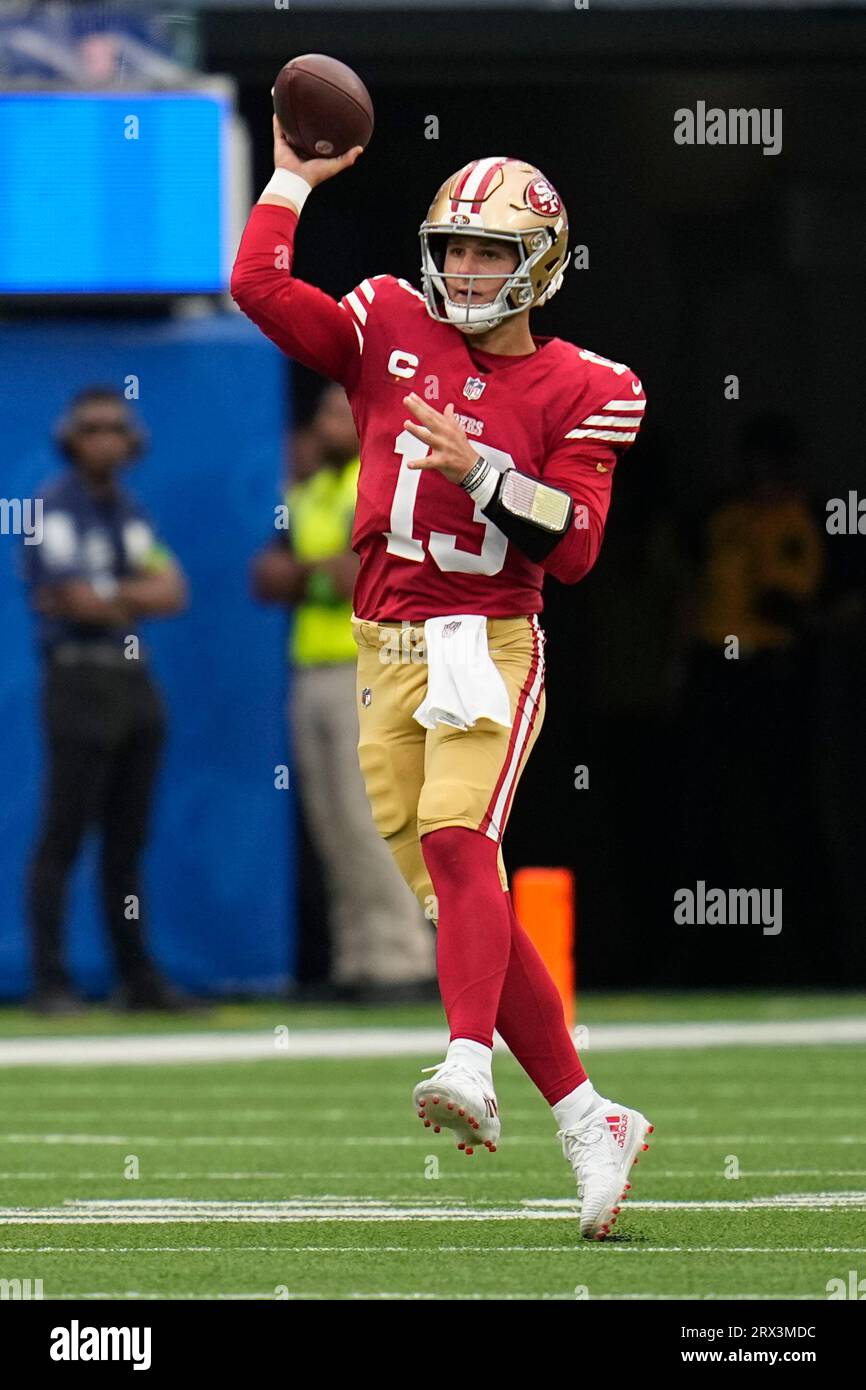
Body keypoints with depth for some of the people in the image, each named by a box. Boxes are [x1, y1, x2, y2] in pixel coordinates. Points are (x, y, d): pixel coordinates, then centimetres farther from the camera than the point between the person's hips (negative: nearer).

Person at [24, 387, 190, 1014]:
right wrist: (139, 595, 0)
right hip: (80, 676, -7)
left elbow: (173, 593, 5)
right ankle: (51, 982, -7)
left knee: (129, 839, 10)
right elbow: (75, 600, -16)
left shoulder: (132, 514, 16)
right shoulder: (57, 509, -6)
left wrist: (111, 597, -9)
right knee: (63, 838, -8)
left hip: (134, 680, 7)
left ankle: (138, 978, 13)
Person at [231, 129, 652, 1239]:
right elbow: (259, 287, 2)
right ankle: (589, 1122, 10)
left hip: (489, 644, -4)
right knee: (460, 895, 3)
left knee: (458, 839, -29)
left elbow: (574, 548, -8)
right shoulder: (390, 331, 8)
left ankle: (470, 1066, -45)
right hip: (387, 654, 4)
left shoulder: (581, 391, 0)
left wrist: (483, 474, -20)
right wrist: (294, 179, 6)